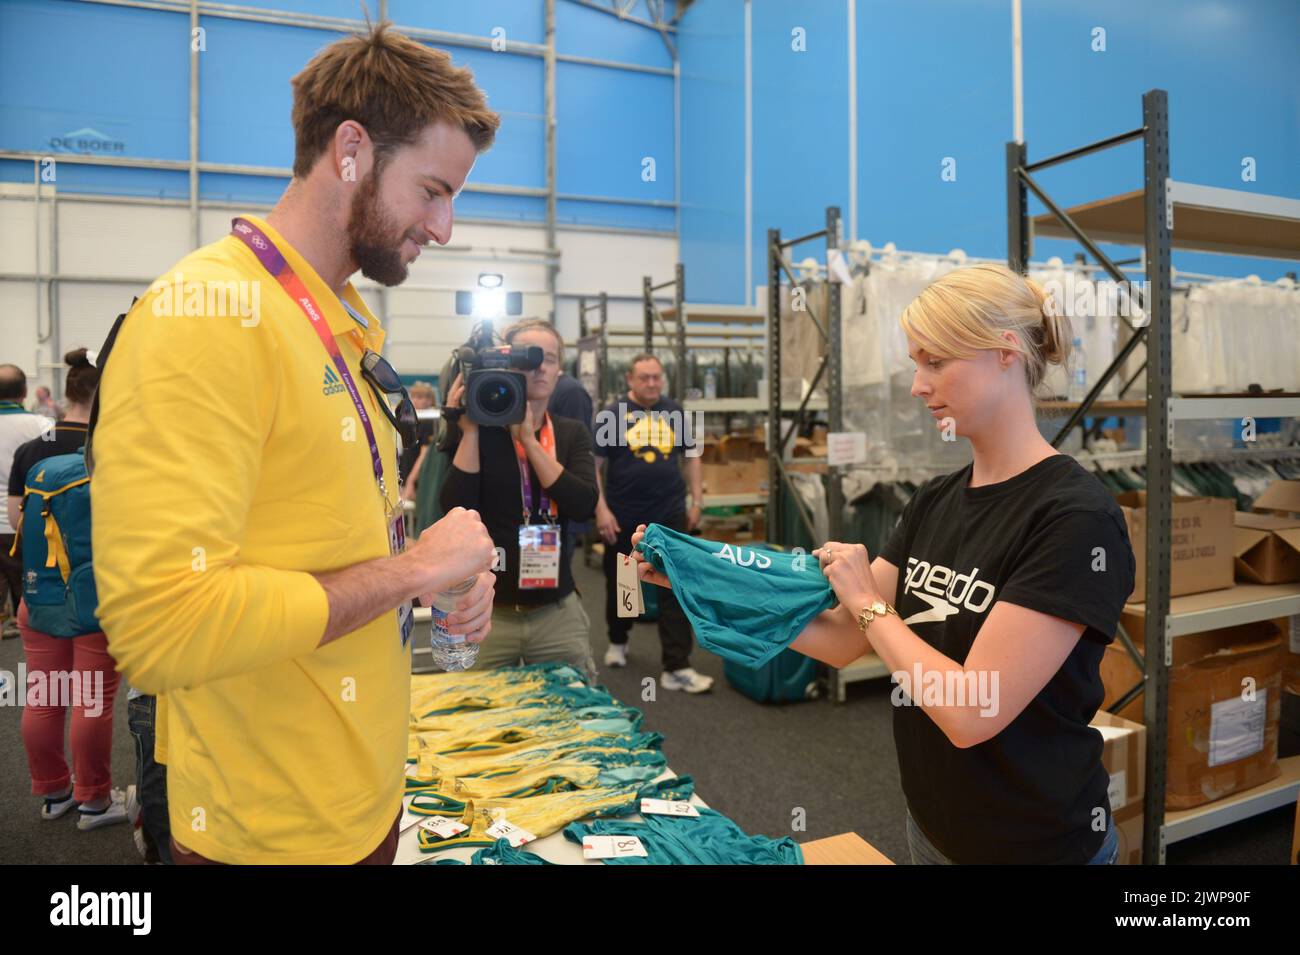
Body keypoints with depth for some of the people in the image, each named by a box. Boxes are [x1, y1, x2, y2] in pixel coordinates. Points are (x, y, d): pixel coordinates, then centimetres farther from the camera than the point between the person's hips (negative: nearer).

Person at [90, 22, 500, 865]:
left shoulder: (351, 326, 7)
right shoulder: (203, 314, -20)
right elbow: (159, 626, -28)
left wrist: (447, 578, -2)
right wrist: (414, 569, -20)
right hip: (275, 831, -8)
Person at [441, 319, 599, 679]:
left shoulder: (572, 433, 3)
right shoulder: (479, 430, -3)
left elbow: (583, 505, -13)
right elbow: (457, 508, -15)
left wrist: (528, 438, -16)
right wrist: (469, 428, -17)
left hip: (558, 613, 2)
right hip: (486, 612, -2)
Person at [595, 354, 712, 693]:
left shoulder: (674, 412, 5)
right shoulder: (613, 414, -6)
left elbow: (692, 456, 14)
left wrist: (696, 502, 8)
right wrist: (601, 510, -13)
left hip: (670, 515, 2)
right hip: (624, 517, -2)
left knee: (675, 591, -2)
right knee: (620, 585, 16)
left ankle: (677, 668, 3)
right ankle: (618, 641, 42)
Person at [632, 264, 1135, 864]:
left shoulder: (1076, 517, -23)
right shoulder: (935, 501, 0)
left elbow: (971, 712, -27)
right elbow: (839, 639, -1)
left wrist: (869, 602, -15)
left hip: (1034, 844, -6)